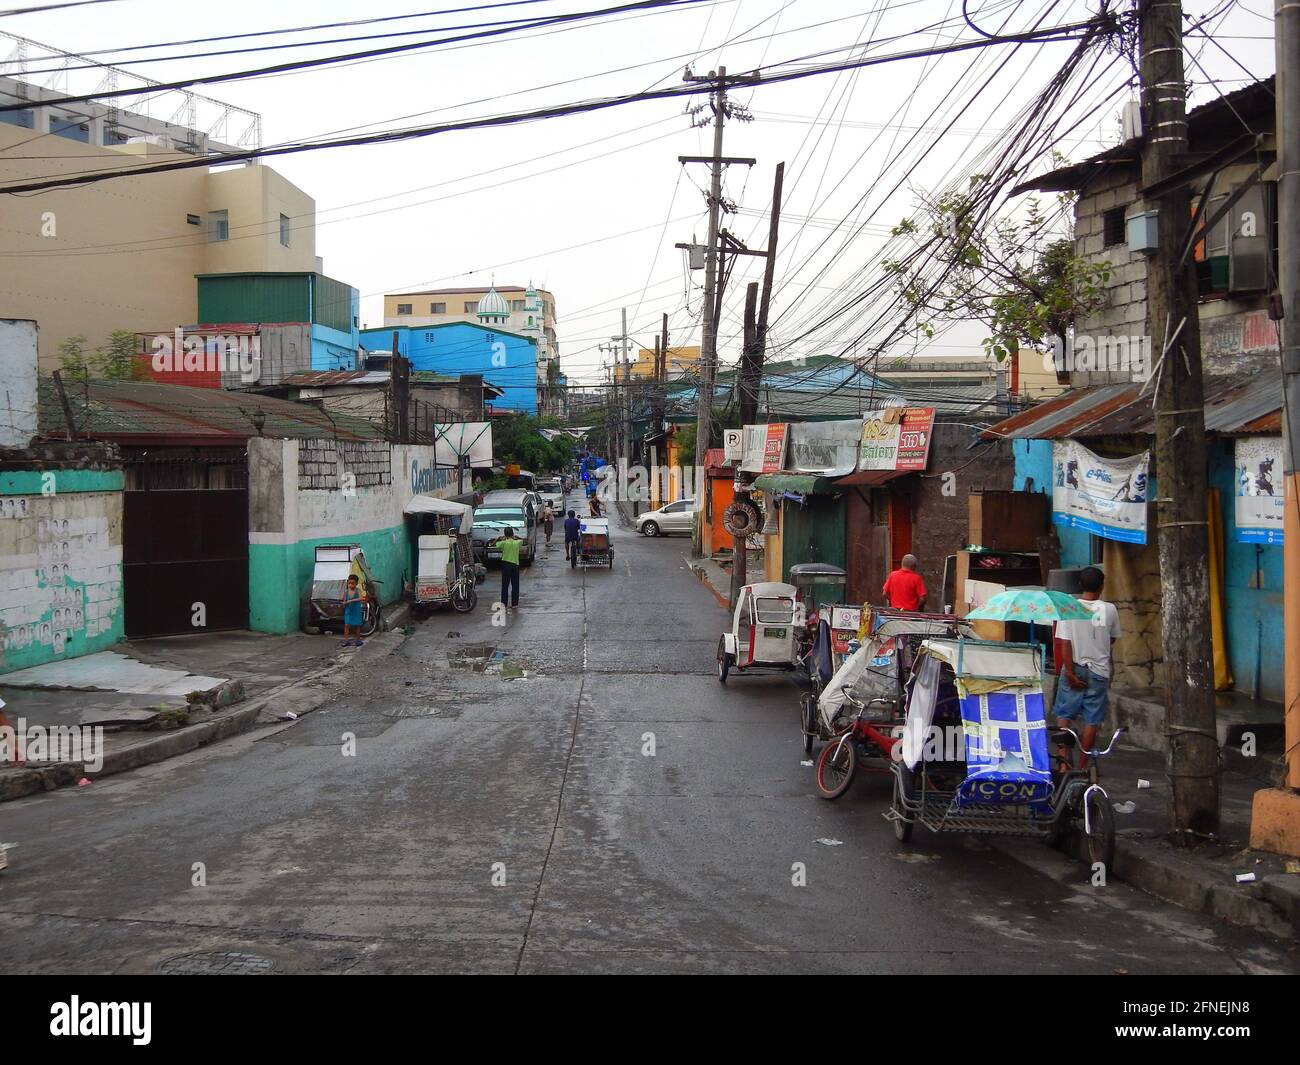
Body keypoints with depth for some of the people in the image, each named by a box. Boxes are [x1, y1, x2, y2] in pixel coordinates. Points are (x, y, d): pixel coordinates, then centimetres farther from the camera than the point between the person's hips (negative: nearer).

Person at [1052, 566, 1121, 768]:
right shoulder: (1109, 610, -4)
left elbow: (1065, 643, -12)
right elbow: (1112, 640, 11)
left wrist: (1070, 672, -10)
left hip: (1074, 669, 0)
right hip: (1099, 671, 1)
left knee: (1064, 713, 12)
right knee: (1092, 720, 6)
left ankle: (1063, 751, -7)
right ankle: (1082, 766, 9)